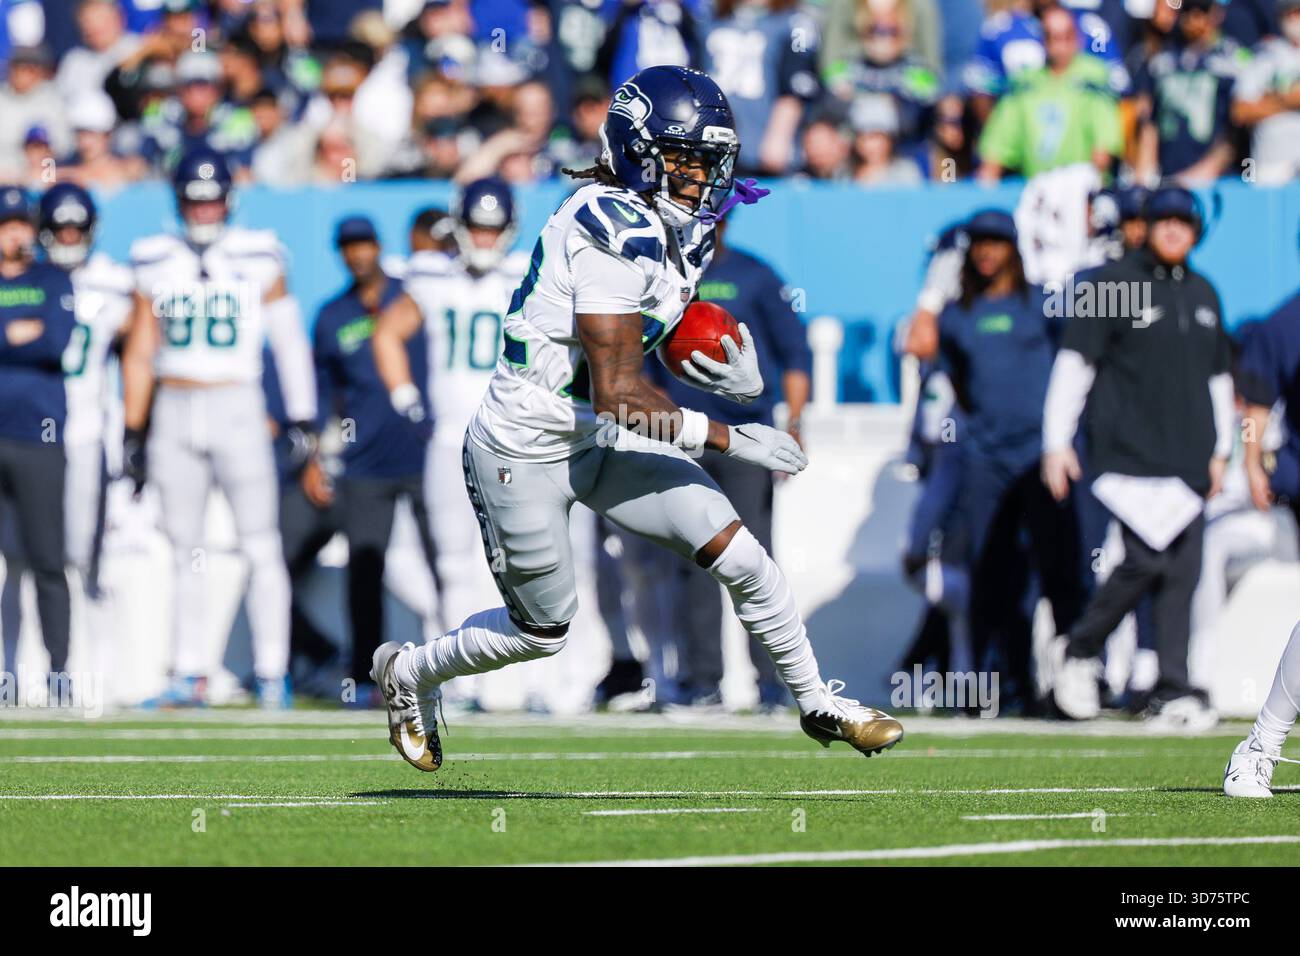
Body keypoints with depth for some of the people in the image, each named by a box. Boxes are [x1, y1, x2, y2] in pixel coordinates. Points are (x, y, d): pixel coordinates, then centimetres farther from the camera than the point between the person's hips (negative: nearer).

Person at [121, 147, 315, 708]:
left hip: (238, 409, -3)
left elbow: (289, 342, 5)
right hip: (175, 412, 3)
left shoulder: (257, 260, 0)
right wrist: (133, 434, 8)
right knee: (184, 548, 5)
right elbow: (140, 353, 10)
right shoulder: (157, 264, 6)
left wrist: (303, 419, 1)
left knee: (260, 545, -6)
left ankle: (272, 671, -2)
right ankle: (189, 672, 11)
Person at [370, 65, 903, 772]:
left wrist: (734, 378, -3)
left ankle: (818, 704, 14)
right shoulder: (614, 229, -28)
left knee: (739, 556, -2)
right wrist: (728, 439, -25)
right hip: (523, 451, -8)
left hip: (599, 445, 8)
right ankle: (408, 674, 37)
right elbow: (617, 393, -29)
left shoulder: (685, 233, 1)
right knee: (542, 632, 10)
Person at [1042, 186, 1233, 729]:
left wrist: (1220, 450, 21)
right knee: (1148, 559, -16)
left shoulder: (1203, 295, 16)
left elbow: (1218, 375, 24)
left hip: (1188, 458, 6)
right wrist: (1056, 444, -8)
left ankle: (1172, 694, 1)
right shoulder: (1112, 285, -2)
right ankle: (1076, 653, 4)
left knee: (1182, 573, 0)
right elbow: (1074, 363, -3)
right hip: (1130, 454, -6)